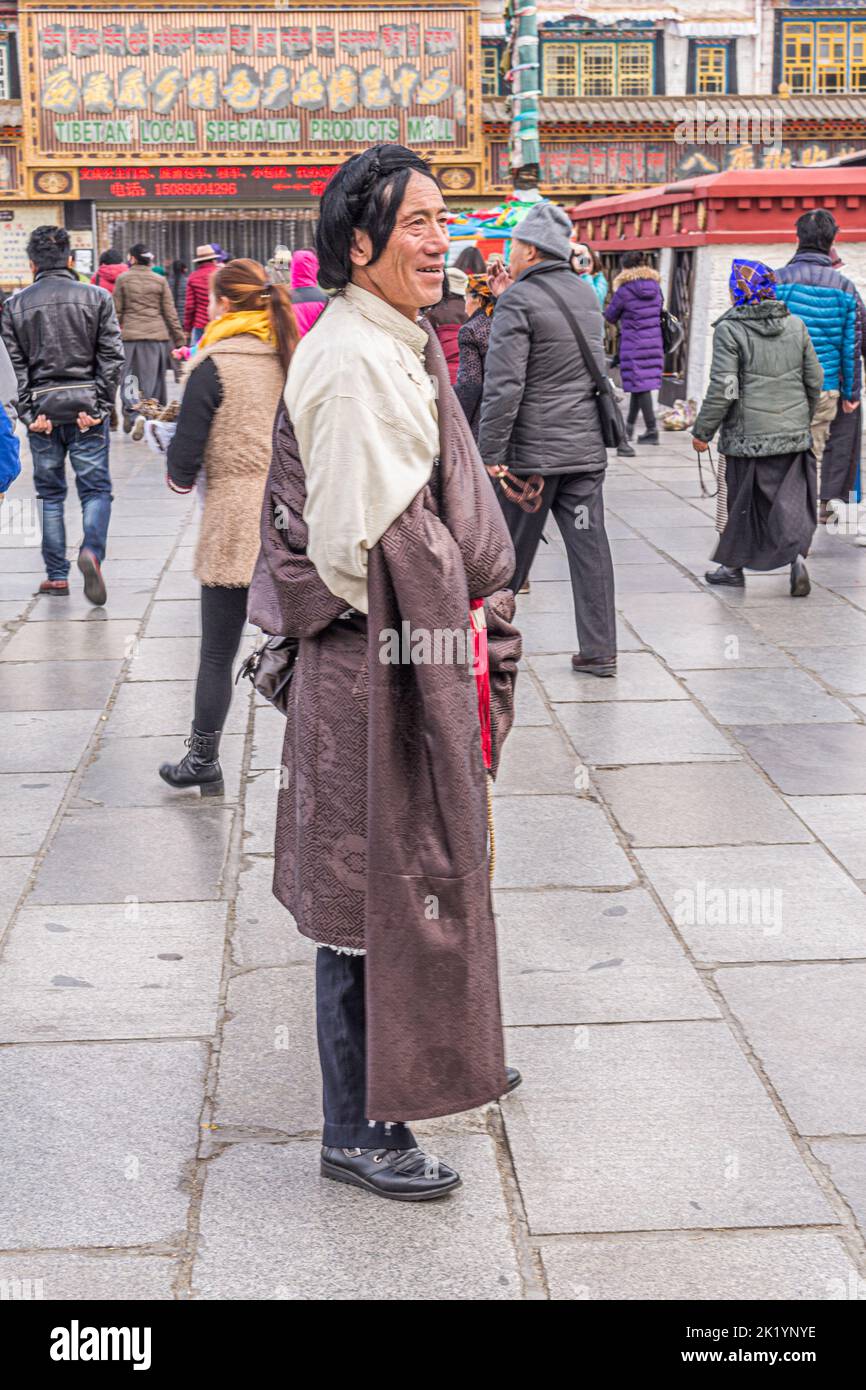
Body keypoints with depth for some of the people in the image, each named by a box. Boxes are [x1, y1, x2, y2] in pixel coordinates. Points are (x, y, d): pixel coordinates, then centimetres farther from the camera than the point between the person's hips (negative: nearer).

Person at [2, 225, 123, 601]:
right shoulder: (96, 297, 2)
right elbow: (111, 357, -4)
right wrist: (100, 408, -4)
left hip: (42, 405, 1)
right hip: (85, 402, -1)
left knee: (50, 493, 12)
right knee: (96, 488, 4)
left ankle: (56, 576, 14)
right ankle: (92, 552, -22)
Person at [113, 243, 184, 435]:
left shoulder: (122, 279, 1)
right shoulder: (160, 280, 4)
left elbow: (117, 311, 2)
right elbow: (170, 313, 5)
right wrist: (179, 339, 10)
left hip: (130, 335, -1)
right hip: (157, 335, 1)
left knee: (130, 378, 5)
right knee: (154, 379, 8)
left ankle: (134, 414, -16)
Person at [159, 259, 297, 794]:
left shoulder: (215, 365, -9)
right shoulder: (292, 358, 5)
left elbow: (186, 452, -8)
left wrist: (182, 477, 11)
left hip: (234, 523, -4)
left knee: (218, 651, 9)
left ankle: (203, 762, 21)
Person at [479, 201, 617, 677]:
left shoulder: (517, 301, -12)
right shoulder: (587, 294, 11)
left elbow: (504, 385, -18)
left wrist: (491, 452, -15)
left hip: (532, 450, -6)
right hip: (587, 446, 6)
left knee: (510, 552, 7)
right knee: (589, 545, 6)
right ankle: (599, 650, 7)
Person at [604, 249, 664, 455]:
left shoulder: (625, 291, -11)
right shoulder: (655, 287, 4)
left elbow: (610, 316, 0)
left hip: (633, 344, -6)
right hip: (654, 343, 6)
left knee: (640, 385, -1)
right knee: (642, 385, 14)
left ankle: (652, 430, -2)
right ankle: (629, 426, 23)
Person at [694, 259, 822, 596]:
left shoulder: (730, 329, -12)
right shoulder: (796, 325, 5)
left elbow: (723, 389, -15)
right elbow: (814, 379, 10)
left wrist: (702, 431, -5)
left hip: (748, 435, -4)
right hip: (793, 433, 4)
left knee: (743, 501, 10)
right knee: (792, 497, 9)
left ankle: (733, 567, 22)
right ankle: (797, 553, -12)